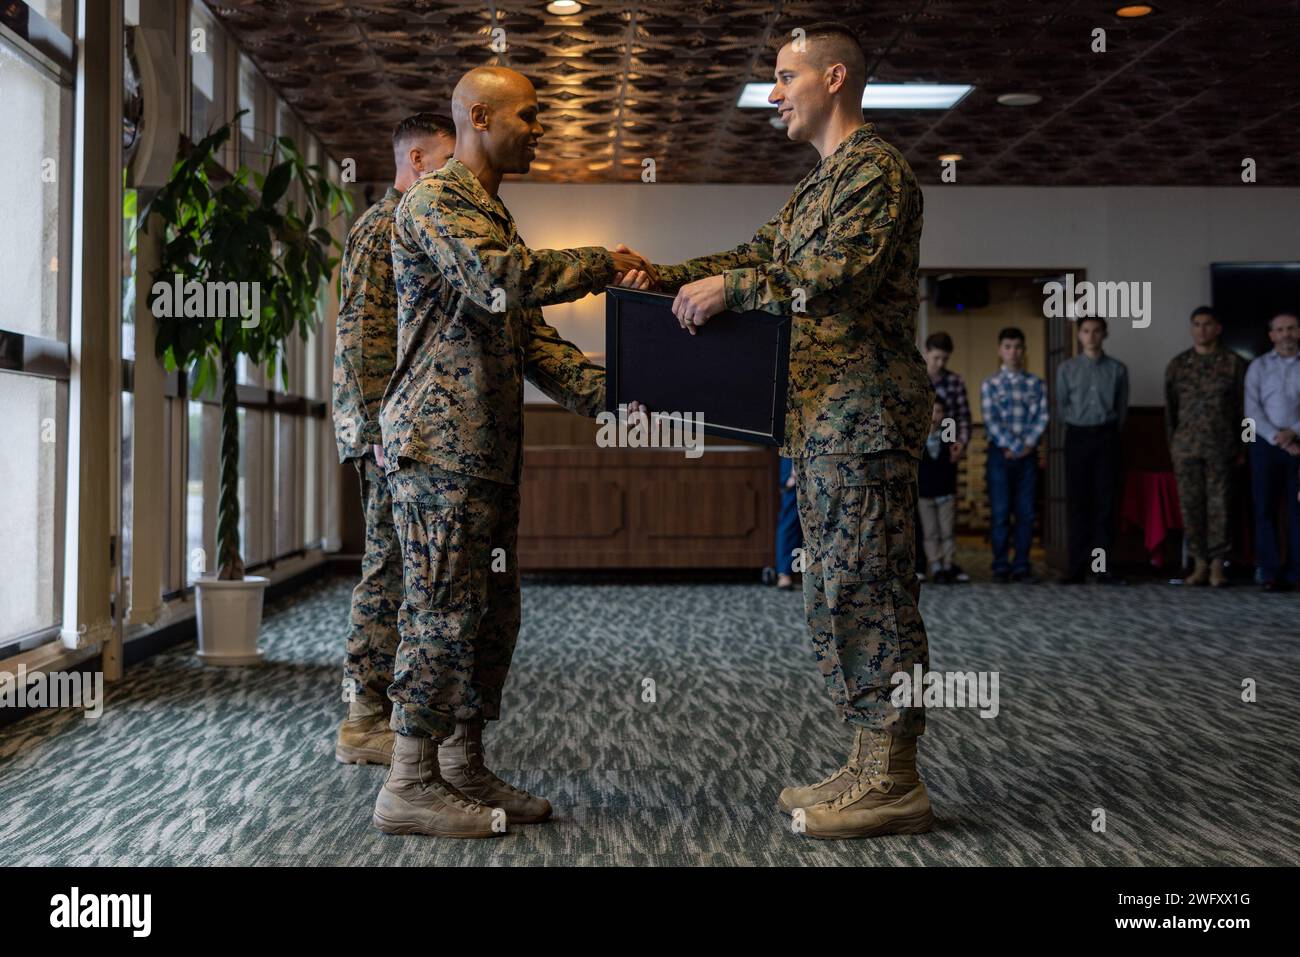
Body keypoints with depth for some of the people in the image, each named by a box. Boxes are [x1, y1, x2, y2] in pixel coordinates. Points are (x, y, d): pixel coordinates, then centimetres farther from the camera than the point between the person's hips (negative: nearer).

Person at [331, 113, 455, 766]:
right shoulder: (381, 227, -8)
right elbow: (357, 333, -17)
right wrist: (382, 429, -22)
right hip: (394, 424, -10)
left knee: (397, 563, 11)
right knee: (390, 563, -7)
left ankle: (379, 705, 19)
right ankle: (364, 721, 0)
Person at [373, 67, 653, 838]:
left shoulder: (493, 215, 24)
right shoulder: (435, 201, -6)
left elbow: (529, 335, 19)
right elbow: (501, 281, -24)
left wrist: (605, 388, 5)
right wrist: (600, 265, -10)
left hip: (490, 446, 10)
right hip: (440, 440, -9)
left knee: (493, 610, 10)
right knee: (444, 607, -6)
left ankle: (465, 768, 20)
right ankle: (410, 785, 4)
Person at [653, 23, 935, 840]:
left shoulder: (876, 167, -7)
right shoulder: (821, 182, 24)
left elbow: (845, 276, -19)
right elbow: (761, 254, 23)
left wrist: (731, 288, -15)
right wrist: (667, 275, 11)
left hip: (864, 411, -10)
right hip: (825, 414, 10)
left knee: (866, 589, -7)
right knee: (839, 591, 11)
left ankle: (895, 785, 2)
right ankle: (870, 767, 20)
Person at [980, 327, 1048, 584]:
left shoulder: (1035, 383, 9)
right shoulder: (990, 384, 4)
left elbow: (1042, 416, 2)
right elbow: (991, 421, -5)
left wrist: (1028, 444, -11)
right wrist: (1014, 446, -12)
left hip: (1028, 455, 2)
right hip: (1000, 454, -2)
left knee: (1026, 513, 2)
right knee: (1001, 513, -1)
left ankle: (1022, 567, 9)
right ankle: (1001, 567, 5)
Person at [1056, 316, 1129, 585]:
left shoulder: (1117, 369, 4)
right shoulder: (1066, 369, 4)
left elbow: (1122, 406, 9)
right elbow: (1062, 407, 10)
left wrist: (1109, 430, 7)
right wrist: (1080, 425, 7)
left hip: (1106, 437, 0)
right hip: (1077, 437, 0)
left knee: (1105, 503, 0)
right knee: (1078, 503, 0)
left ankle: (1104, 567, 2)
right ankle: (1076, 568, 1)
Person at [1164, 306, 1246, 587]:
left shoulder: (1235, 363, 3)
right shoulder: (1177, 364, 9)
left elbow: (1245, 405, 3)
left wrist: (1240, 445, 0)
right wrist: (1172, 444, 7)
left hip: (1220, 447, -2)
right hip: (1185, 446, 2)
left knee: (1219, 504, -1)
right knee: (1190, 504, 1)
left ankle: (1217, 565, 5)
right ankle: (1199, 564, 9)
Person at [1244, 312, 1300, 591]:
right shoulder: (1259, 366, 7)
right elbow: (1252, 409, -1)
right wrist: (1277, 439, -11)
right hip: (1265, 444, 0)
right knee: (1265, 509, -1)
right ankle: (1271, 574, 2)